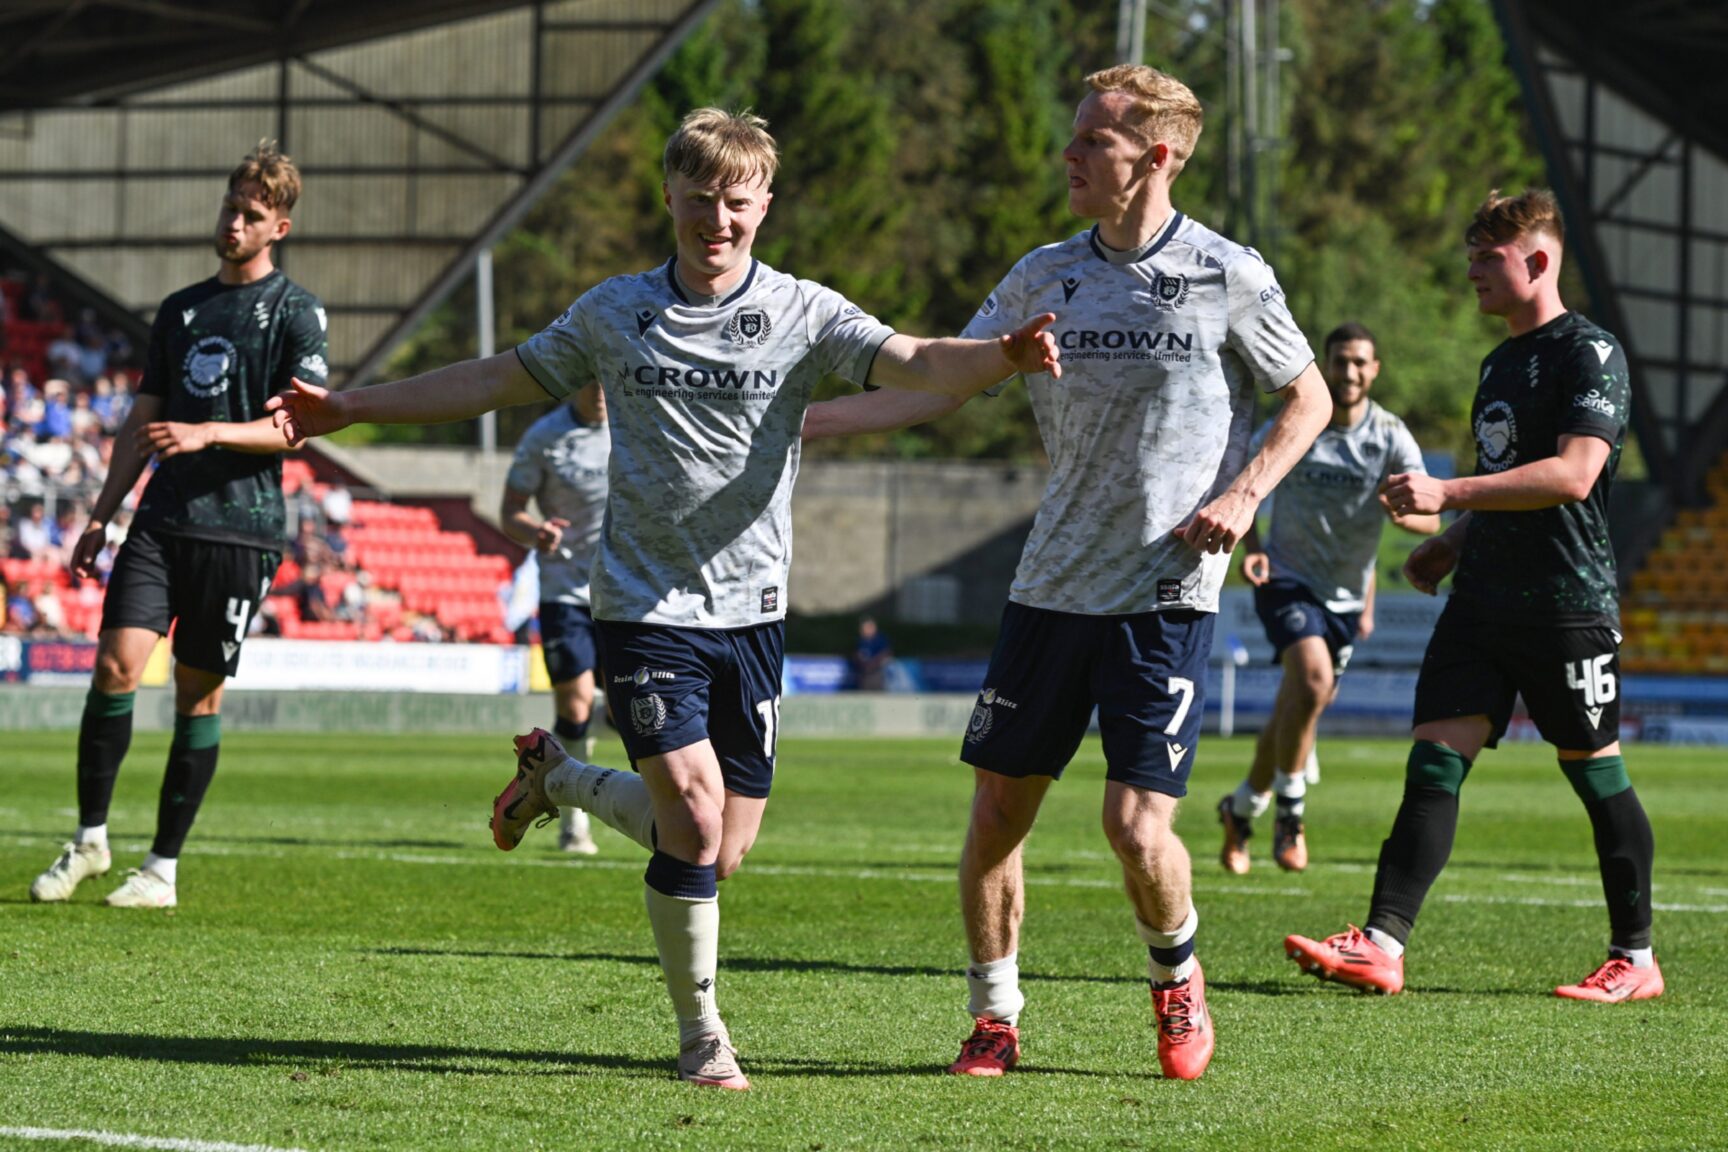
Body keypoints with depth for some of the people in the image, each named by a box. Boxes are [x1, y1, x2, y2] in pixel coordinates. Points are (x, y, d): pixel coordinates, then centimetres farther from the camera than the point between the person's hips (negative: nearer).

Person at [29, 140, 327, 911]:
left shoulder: (295, 312, 0)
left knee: (199, 692, 0)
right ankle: (89, 838, 3)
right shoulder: (180, 310, 17)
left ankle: (163, 867, 8)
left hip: (240, 528, -4)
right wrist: (101, 518, 15)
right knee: (115, 666, -9)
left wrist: (206, 433, -20)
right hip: (161, 521, 4)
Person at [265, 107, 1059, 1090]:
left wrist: (1004, 355, -40)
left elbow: (916, 364, -18)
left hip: (752, 609, 1)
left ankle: (559, 777, 31)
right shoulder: (616, 312, 4)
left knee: (725, 852, 4)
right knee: (694, 814, -17)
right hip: (645, 604, -1)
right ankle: (701, 1033, 1)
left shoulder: (803, 313, -2)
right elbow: (500, 381, 16)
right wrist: (351, 409, 17)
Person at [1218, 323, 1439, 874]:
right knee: (1312, 682, -28)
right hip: (1287, 579, -3)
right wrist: (1251, 547, -13)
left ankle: (1242, 808, 35)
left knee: (1296, 710, 10)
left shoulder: (1391, 436, -7)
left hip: (1346, 595, 3)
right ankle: (1290, 811, -14)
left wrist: (1404, 511, -41)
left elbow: (1431, 520, -17)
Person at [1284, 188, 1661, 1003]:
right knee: (1436, 758, -4)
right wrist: (1454, 542, 15)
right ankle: (1382, 947, -12)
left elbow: (1571, 476, -22)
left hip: (1568, 605, -8)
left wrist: (1447, 494, -25)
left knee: (1593, 770, 1)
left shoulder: (1590, 354, -9)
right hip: (1483, 600, 8)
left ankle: (1635, 959, 13)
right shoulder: (1499, 362, 18)